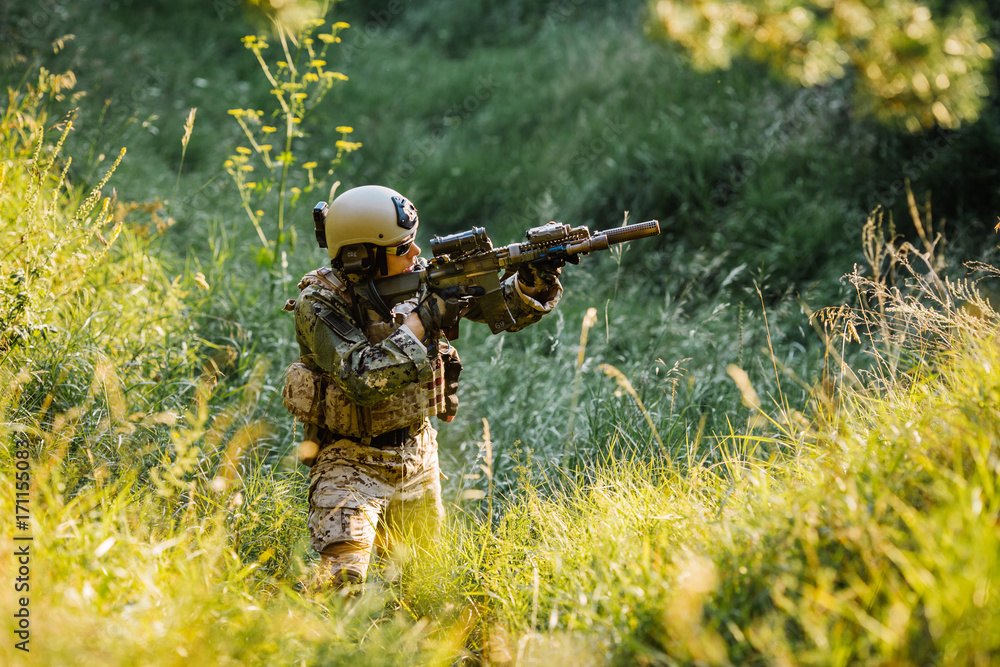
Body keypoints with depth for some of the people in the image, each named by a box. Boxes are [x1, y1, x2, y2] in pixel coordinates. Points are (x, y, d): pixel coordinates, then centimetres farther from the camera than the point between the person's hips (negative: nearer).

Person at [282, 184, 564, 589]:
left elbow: (501, 307, -1)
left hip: (417, 453, 6)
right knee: (343, 576, -24)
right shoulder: (320, 303, -21)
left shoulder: (418, 276, -5)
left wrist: (533, 282, -22)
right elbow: (363, 380, -32)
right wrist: (422, 321, -31)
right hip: (352, 460, -6)